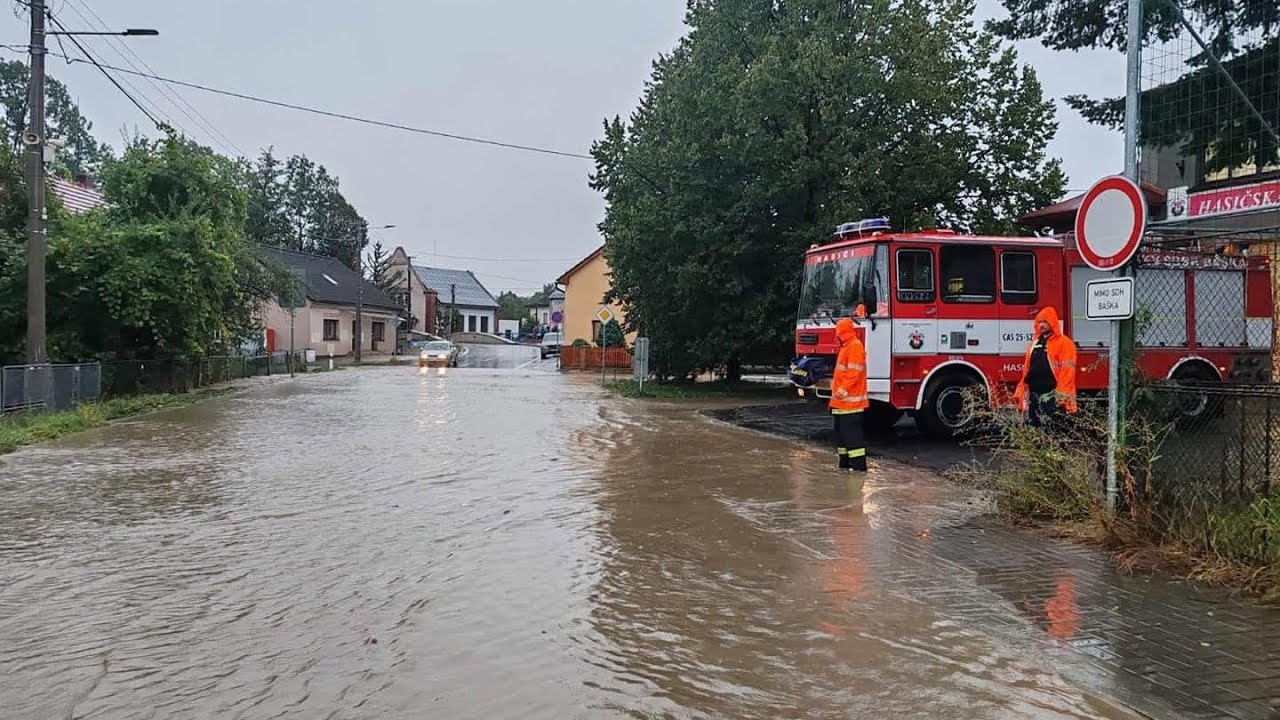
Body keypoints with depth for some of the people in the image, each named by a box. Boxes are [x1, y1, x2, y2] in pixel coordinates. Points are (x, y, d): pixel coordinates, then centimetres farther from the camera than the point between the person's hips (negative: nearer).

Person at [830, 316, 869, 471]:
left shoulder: (855, 346, -14)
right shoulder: (846, 347, 18)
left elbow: (854, 373, -21)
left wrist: (841, 392, -21)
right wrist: (836, 392, 20)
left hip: (850, 401, -11)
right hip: (842, 402, 11)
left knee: (852, 432, -10)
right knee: (841, 431, 14)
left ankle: (858, 464, -8)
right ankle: (845, 462, 21)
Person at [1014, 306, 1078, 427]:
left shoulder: (1064, 343, -3)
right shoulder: (1034, 343, 19)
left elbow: (1067, 371, -11)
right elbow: (1027, 369, 20)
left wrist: (1062, 395, -17)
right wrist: (1022, 390, 14)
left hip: (1051, 396, -7)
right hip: (1033, 394, 7)